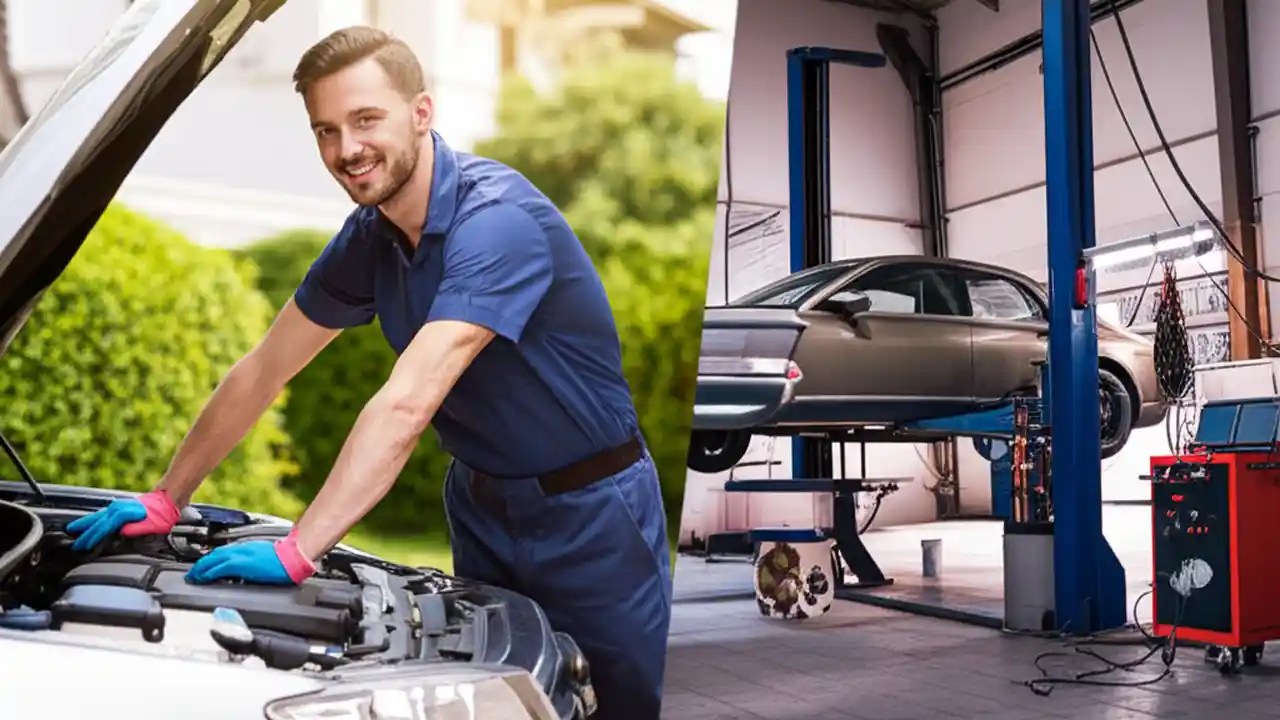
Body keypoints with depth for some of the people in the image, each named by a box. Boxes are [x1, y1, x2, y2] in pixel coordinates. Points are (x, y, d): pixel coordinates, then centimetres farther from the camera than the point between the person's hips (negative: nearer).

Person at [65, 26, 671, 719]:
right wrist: (164, 501, 5)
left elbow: (406, 404, -35)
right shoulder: (370, 235, -1)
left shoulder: (496, 219, -26)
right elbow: (263, 370, 7)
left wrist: (296, 552, -36)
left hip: (590, 512, -7)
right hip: (482, 505, 7)